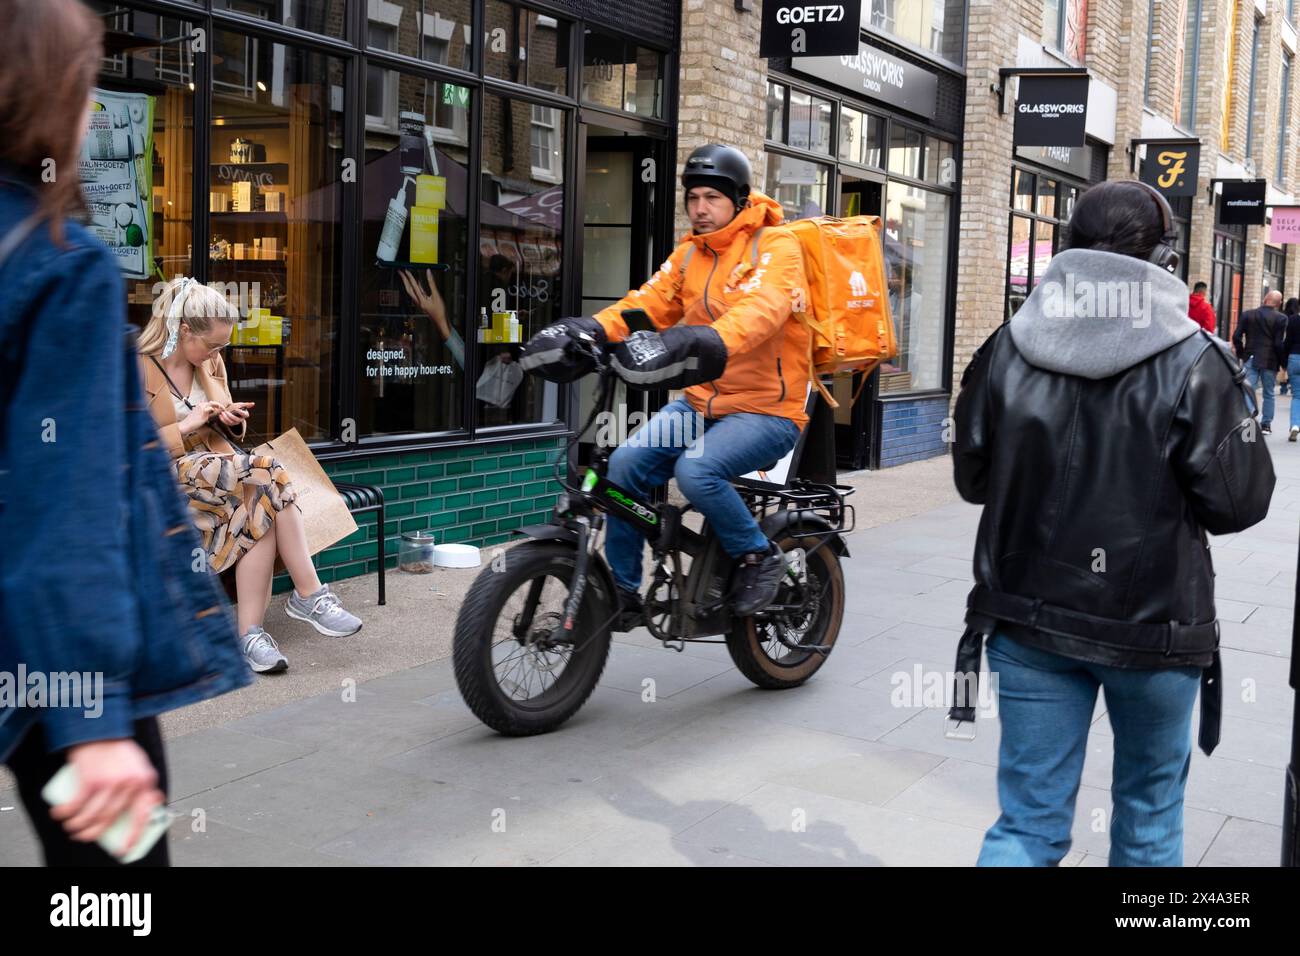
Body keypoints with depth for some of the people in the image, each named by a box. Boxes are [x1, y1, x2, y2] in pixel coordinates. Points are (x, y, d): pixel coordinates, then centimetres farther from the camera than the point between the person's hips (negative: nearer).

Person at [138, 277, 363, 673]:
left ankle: (251, 634, -36)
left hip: (218, 469, 6)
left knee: (261, 507, -31)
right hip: (167, 478, -6)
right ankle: (309, 595, -26)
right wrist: (186, 425, -16)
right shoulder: (139, 370, -6)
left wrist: (232, 419, 2)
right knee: (267, 476, -31)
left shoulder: (209, 363, 15)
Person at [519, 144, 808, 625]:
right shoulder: (691, 252, 13)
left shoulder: (774, 246, -9)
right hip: (703, 401, 7)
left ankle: (760, 557, -6)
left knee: (696, 471, -32)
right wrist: (591, 330, -20)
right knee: (624, 465, -10)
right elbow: (649, 301, 0)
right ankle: (623, 593, 5)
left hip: (766, 409, -7)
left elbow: (760, 308, -29)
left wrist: (710, 344, -49)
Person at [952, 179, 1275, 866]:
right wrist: (1235, 408, 5)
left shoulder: (1008, 349, -3)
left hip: (1028, 620, 2)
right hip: (1153, 628, -2)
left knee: (1029, 822, 10)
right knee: (1149, 812, 20)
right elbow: (1237, 502, -10)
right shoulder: (1192, 362, -13)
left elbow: (972, 479, 4)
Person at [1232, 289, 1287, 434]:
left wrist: (1241, 354, 11)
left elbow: (1236, 337, -2)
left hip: (1250, 359, 1)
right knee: (1268, 394, 11)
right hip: (1270, 361, -1)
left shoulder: (1247, 315, 0)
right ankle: (1266, 424, 15)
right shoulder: (1280, 319, -8)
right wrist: (1283, 363, 0)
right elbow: (1279, 343, -12)